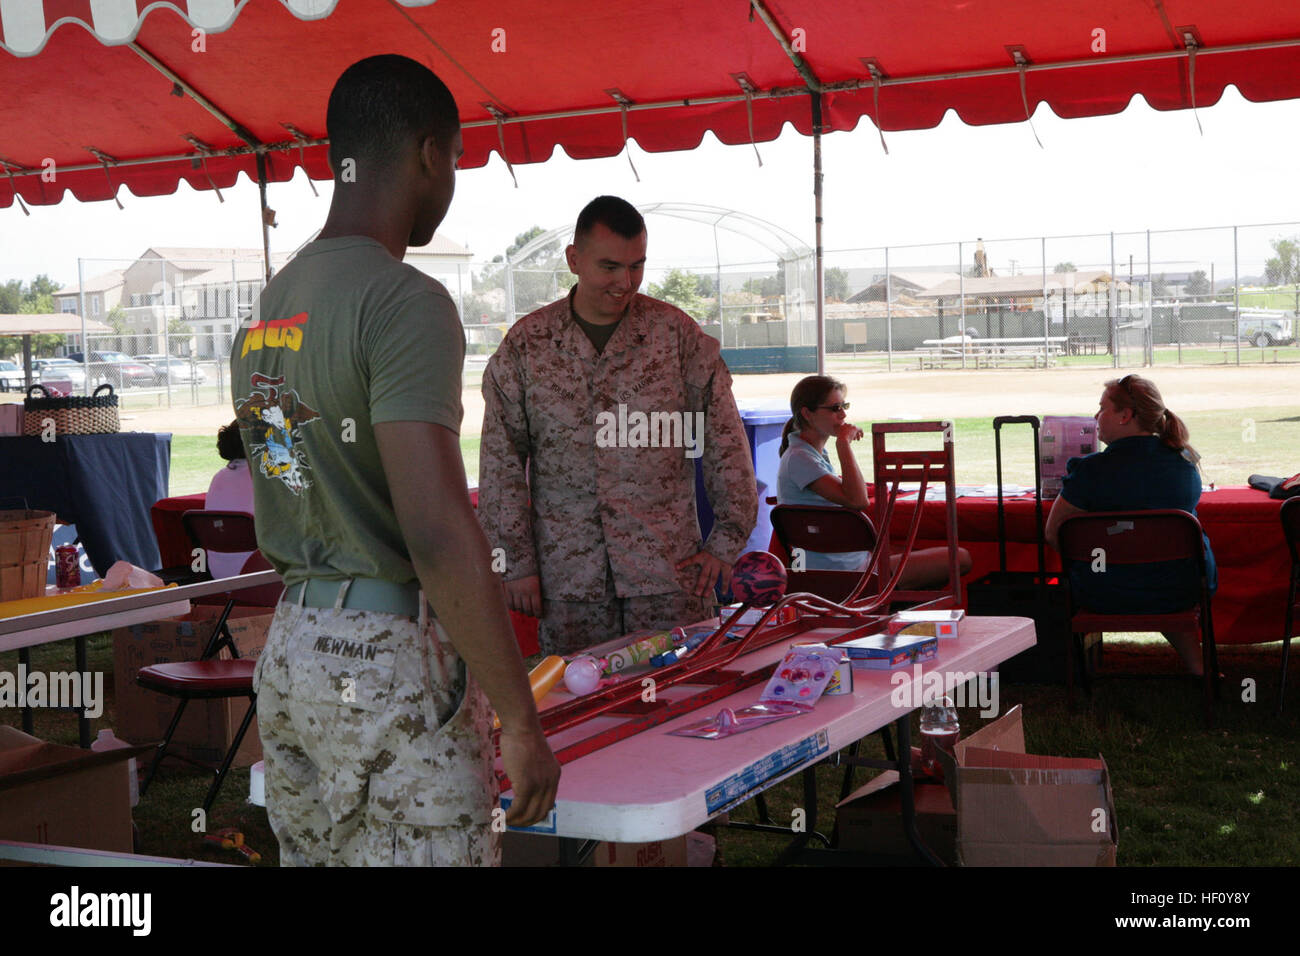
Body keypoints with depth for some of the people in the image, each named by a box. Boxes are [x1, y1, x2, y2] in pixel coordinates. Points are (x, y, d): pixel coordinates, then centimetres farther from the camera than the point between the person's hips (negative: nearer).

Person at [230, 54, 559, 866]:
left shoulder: (266, 311, 11)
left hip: (288, 650, 9)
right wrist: (522, 722, -19)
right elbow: (438, 532, -24)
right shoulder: (405, 303, -16)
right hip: (393, 660, -9)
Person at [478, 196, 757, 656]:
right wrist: (517, 562, 1)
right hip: (568, 577, 0)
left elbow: (724, 439, 5)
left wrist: (726, 541, 1)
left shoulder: (677, 333, 2)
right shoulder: (525, 345, 3)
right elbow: (501, 461, 5)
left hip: (669, 569, 0)